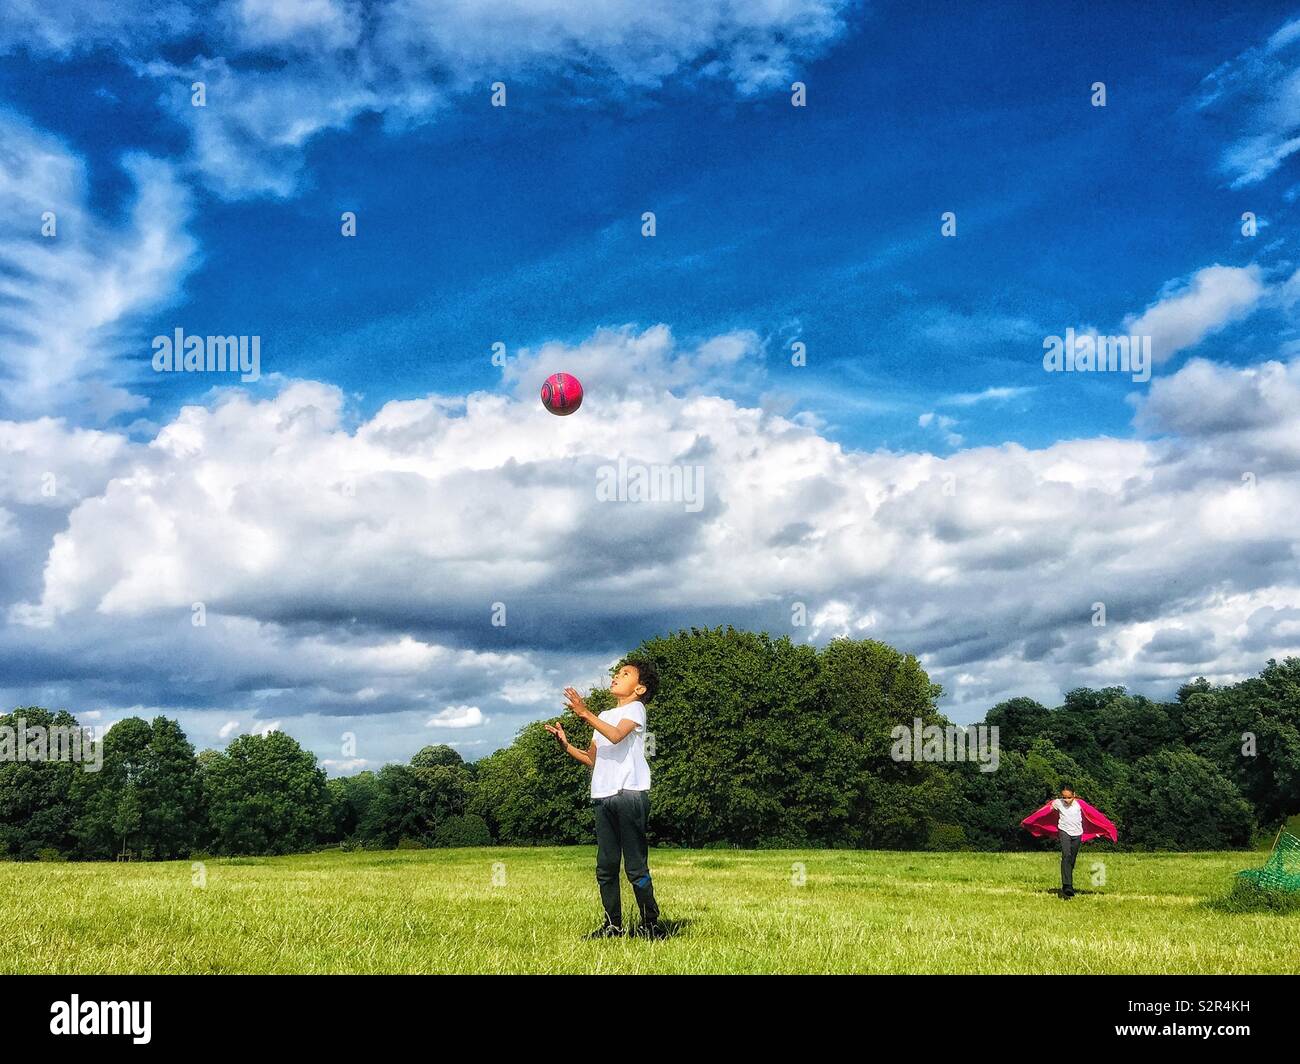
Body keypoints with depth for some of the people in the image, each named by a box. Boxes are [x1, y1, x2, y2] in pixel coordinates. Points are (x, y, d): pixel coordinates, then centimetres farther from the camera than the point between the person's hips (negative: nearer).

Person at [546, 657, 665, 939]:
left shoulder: (635, 708, 2)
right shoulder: (604, 717, 26)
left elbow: (617, 735, -18)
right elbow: (592, 759, 23)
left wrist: (585, 713, -20)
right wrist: (566, 745, 10)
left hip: (629, 794, -8)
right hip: (602, 797, 8)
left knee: (635, 866, -8)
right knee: (605, 868, 6)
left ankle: (651, 924, -1)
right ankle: (613, 925, 11)